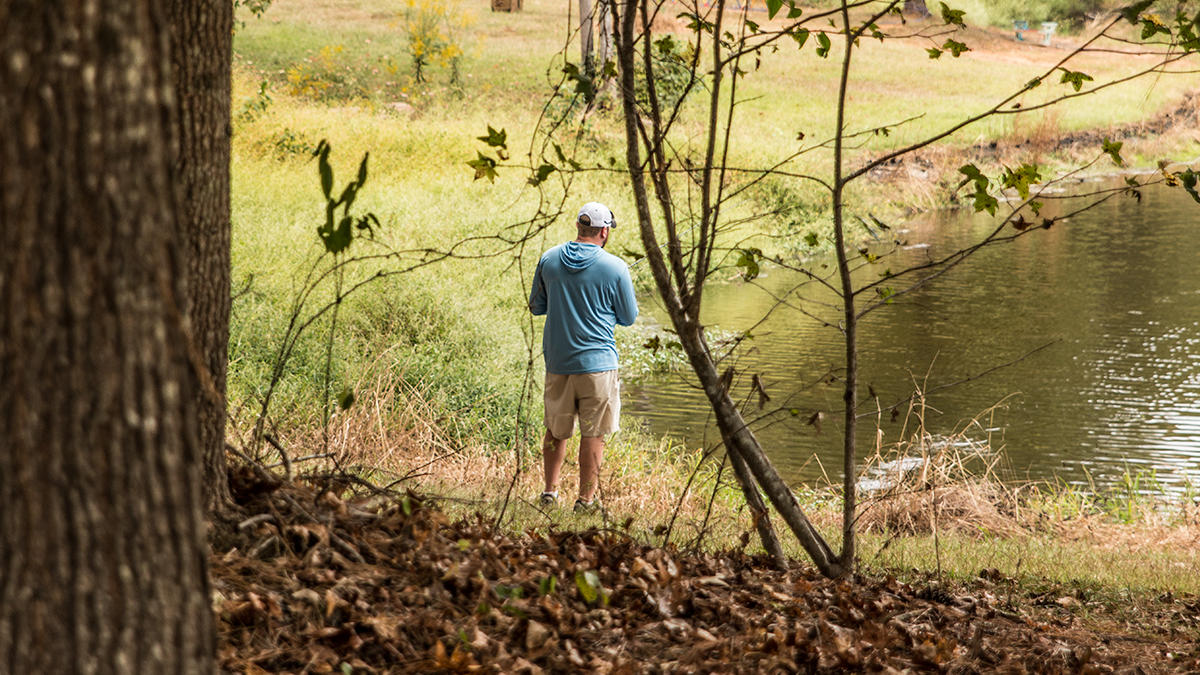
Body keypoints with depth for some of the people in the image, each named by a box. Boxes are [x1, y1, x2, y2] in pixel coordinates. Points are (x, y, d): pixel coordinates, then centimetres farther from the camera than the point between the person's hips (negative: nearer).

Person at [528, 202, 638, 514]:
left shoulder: (549, 260, 0)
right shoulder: (615, 268, -10)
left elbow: (536, 306, 10)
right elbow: (628, 318, 1)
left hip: (557, 362, 4)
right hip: (597, 363, -4)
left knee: (556, 430, 18)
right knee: (593, 433, 4)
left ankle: (550, 489, 18)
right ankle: (586, 499, 7)